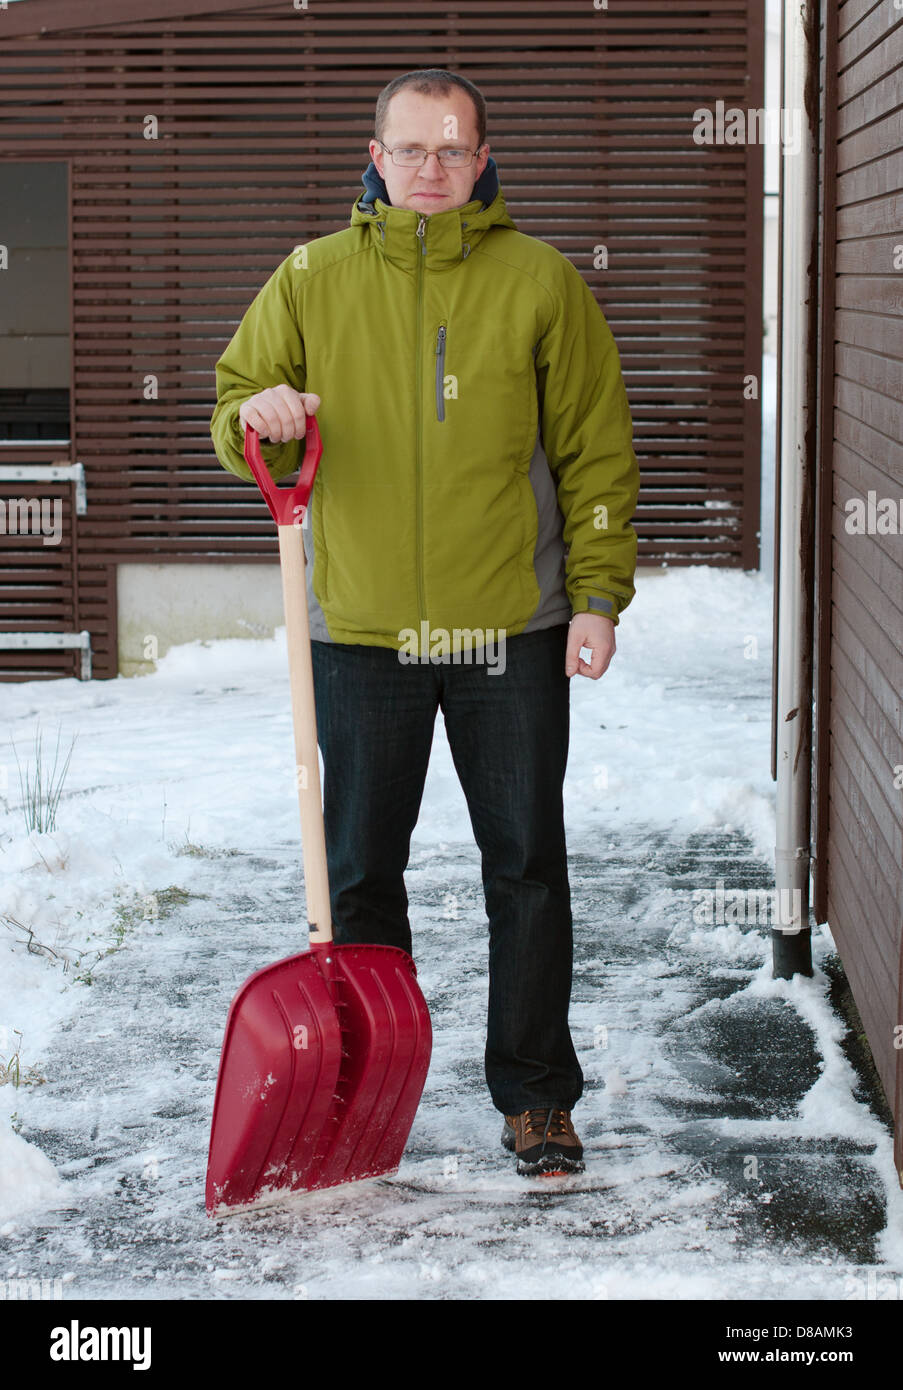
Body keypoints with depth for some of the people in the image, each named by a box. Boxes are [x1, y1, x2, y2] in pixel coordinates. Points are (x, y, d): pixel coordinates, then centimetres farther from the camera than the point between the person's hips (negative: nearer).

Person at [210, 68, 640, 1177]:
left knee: (526, 867, 5)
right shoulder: (310, 280, 4)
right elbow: (236, 413, 10)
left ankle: (535, 1096, 17)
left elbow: (596, 451, 4)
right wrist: (259, 418, -14)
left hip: (512, 632, -1)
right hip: (361, 630, 1)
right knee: (358, 872, 7)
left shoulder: (541, 283, 1)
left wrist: (598, 594, -3)